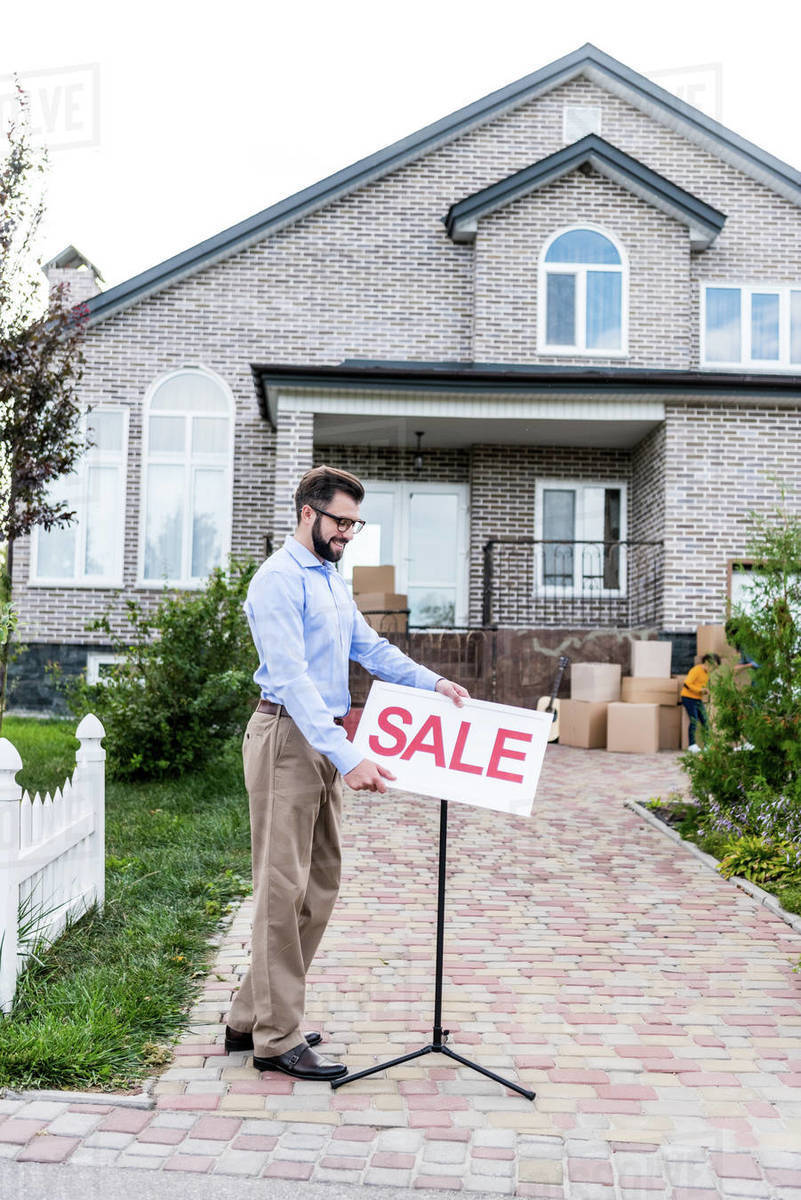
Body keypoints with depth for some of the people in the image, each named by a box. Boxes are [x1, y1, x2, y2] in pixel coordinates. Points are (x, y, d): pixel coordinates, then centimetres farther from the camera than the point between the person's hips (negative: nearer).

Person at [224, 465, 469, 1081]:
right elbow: (292, 680, -22)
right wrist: (349, 757, -29)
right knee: (284, 887, -4)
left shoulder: (333, 580, 17)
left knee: (320, 885, 13)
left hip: (325, 742, 10)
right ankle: (278, 1039, 7)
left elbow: (370, 646, 20)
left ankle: (252, 1018, 24)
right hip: (287, 737, -10)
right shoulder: (280, 580, -14)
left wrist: (433, 682, 4)